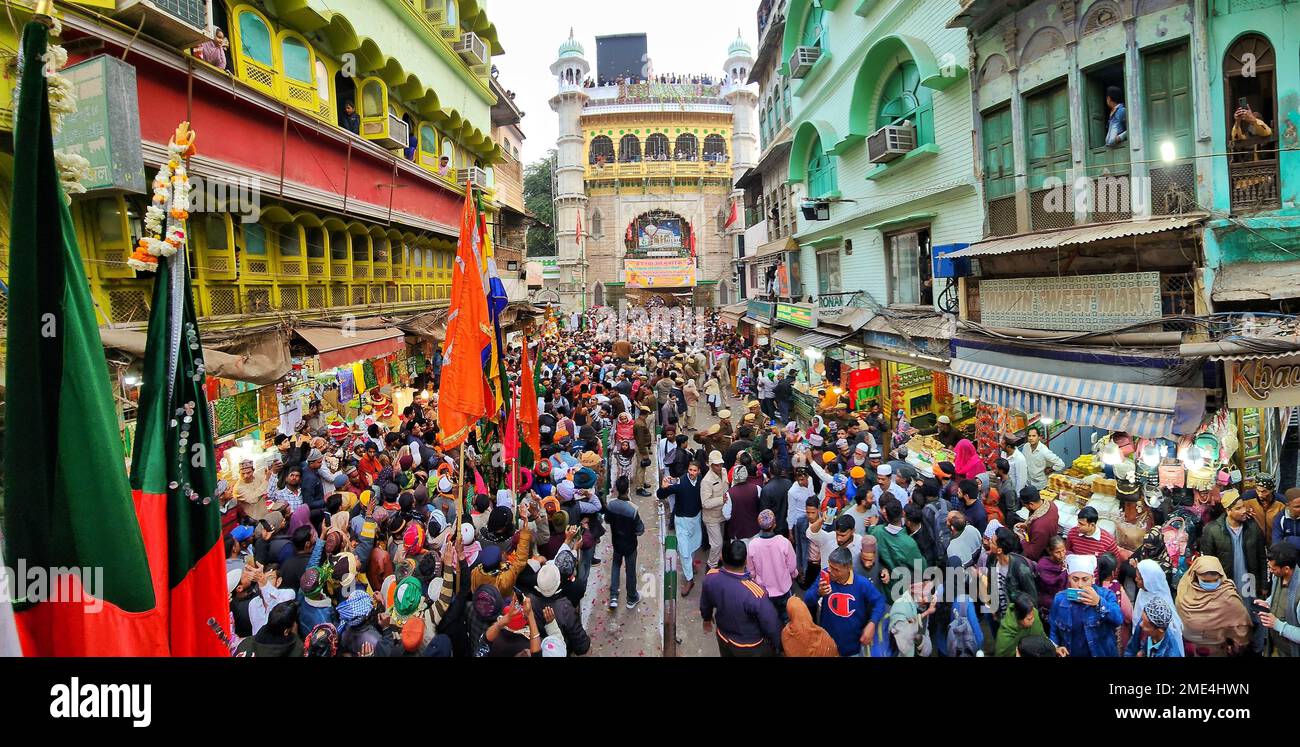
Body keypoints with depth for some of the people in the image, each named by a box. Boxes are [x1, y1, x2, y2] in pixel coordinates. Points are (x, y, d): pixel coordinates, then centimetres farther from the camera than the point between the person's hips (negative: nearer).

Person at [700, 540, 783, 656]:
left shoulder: (711, 577, -23)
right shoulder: (754, 592, -40)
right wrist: (781, 645, -5)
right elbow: (771, 624, -25)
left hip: (723, 638, 5)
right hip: (751, 647, -5)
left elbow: (705, 603, -1)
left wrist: (707, 618, 21)